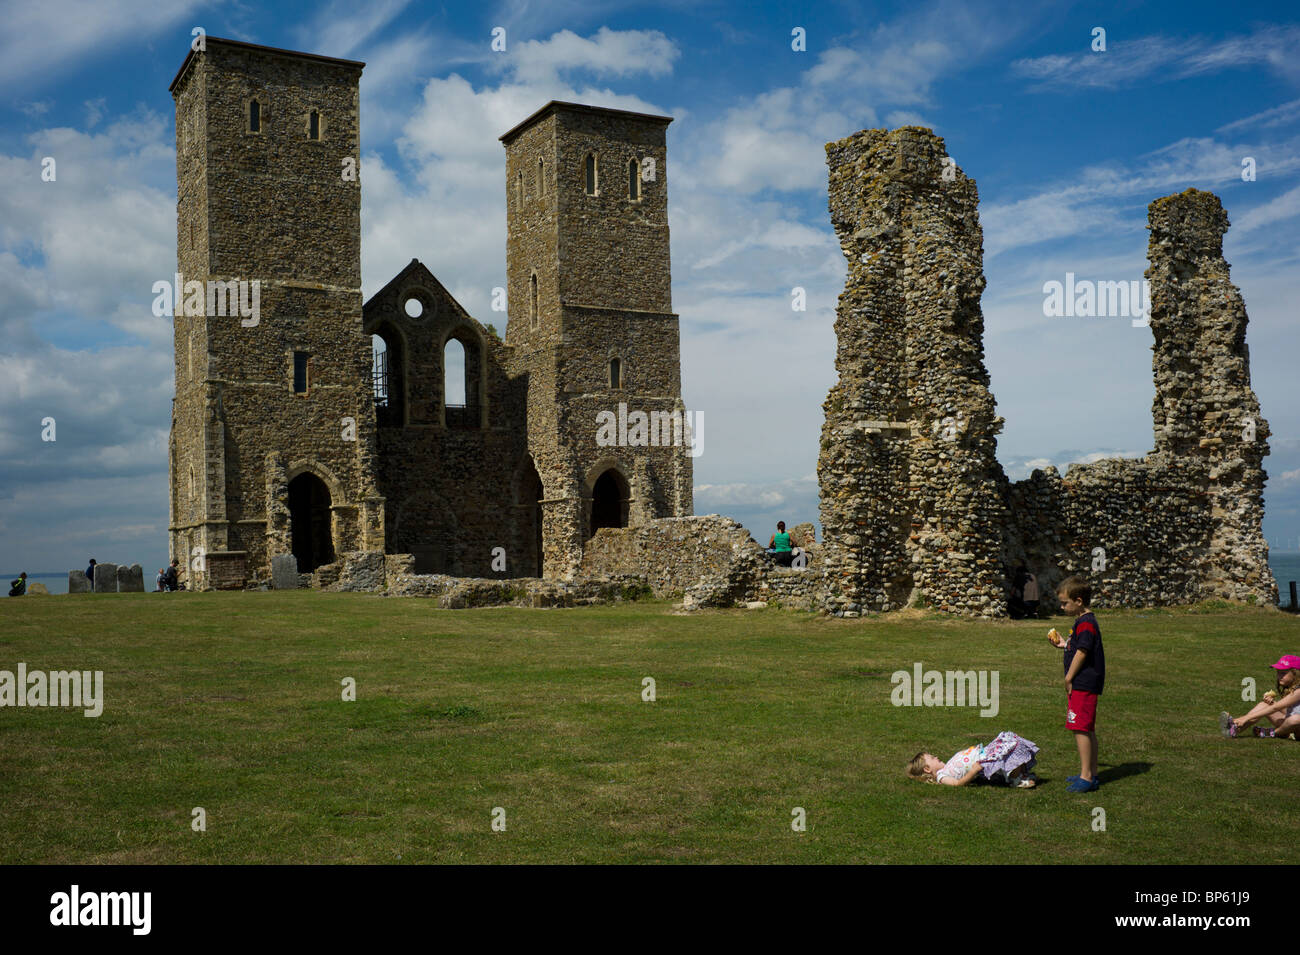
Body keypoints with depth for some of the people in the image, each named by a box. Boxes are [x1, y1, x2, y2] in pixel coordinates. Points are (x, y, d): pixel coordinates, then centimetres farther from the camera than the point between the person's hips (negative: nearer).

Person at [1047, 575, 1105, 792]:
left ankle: (1086, 777, -8)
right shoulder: (1086, 621, 17)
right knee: (1087, 730, 15)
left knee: (1081, 729, -10)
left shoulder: (1085, 623, -16)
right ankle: (1091, 774, 21)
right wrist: (1064, 645, 14)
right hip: (1086, 684, 11)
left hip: (1083, 684, -11)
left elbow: (1082, 653, -20)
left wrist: (1069, 678, -14)